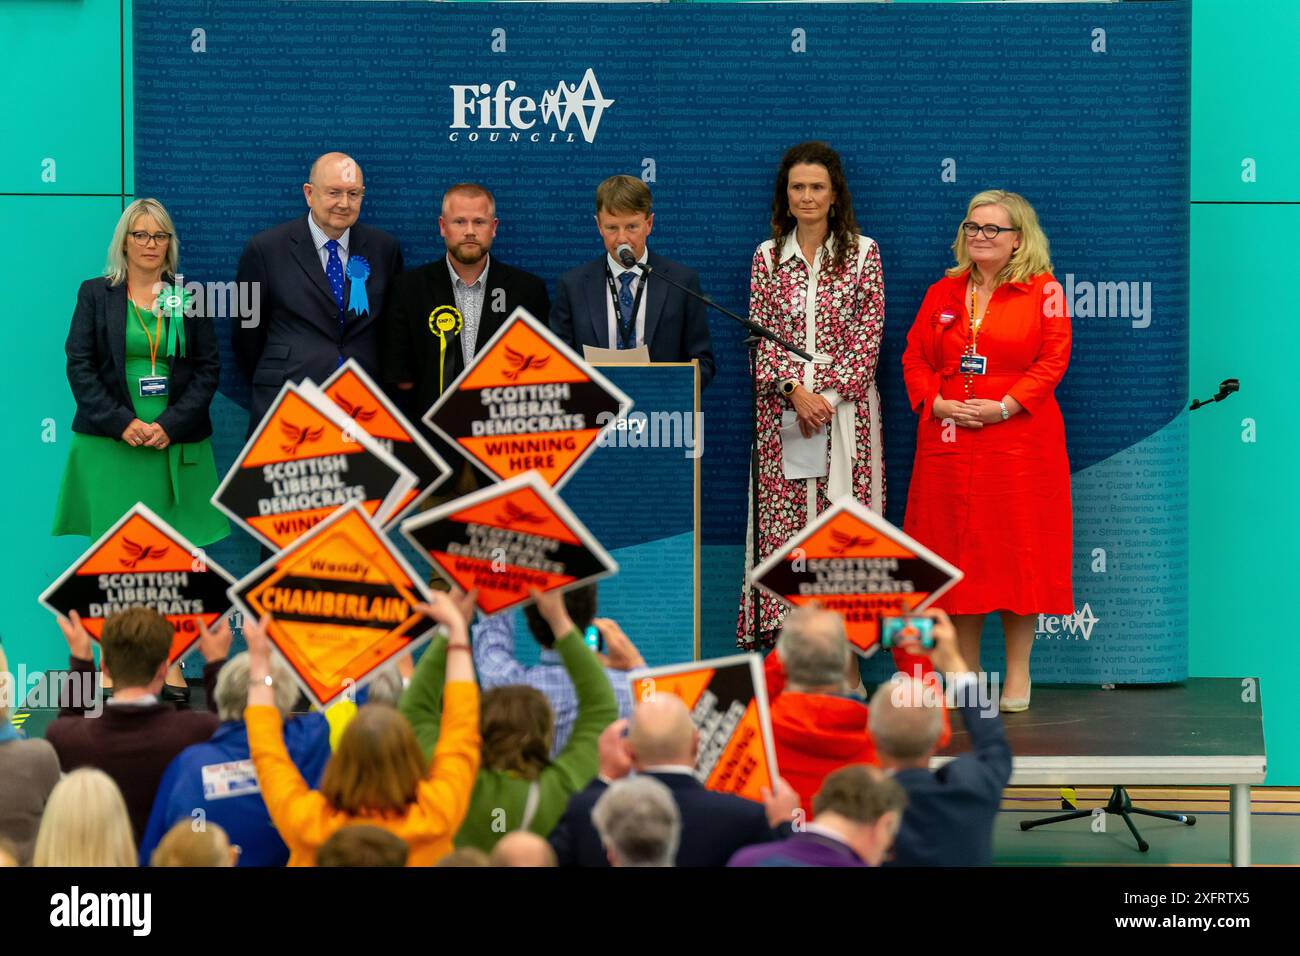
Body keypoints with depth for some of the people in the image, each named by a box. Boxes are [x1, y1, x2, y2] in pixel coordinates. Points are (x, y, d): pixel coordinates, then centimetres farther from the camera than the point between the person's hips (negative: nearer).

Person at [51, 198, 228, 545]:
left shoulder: (190, 297, 10)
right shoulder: (94, 293, 7)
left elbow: (208, 369, 6)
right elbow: (79, 366, 1)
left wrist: (171, 424, -8)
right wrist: (121, 423, -11)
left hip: (177, 445, 1)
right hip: (110, 444, -1)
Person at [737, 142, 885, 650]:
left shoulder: (862, 253, 4)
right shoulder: (768, 257, 9)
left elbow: (868, 336, -1)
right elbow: (760, 337, 4)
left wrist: (829, 397, -10)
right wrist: (795, 390, -12)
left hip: (846, 410, -2)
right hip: (781, 411, 2)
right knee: (781, 520, -2)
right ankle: (784, 637, 1)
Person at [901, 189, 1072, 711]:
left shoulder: (1043, 291, 0)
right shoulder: (943, 293, 12)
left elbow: (1053, 359, -6)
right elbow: (915, 357, 11)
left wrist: (1004, 405, -16)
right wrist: (936, 403, -7)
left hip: (1018, 439, -4)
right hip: (949, 440, 4)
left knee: (1016, 548, -1)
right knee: (958, 551, 5)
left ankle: (1017, 672, 7)